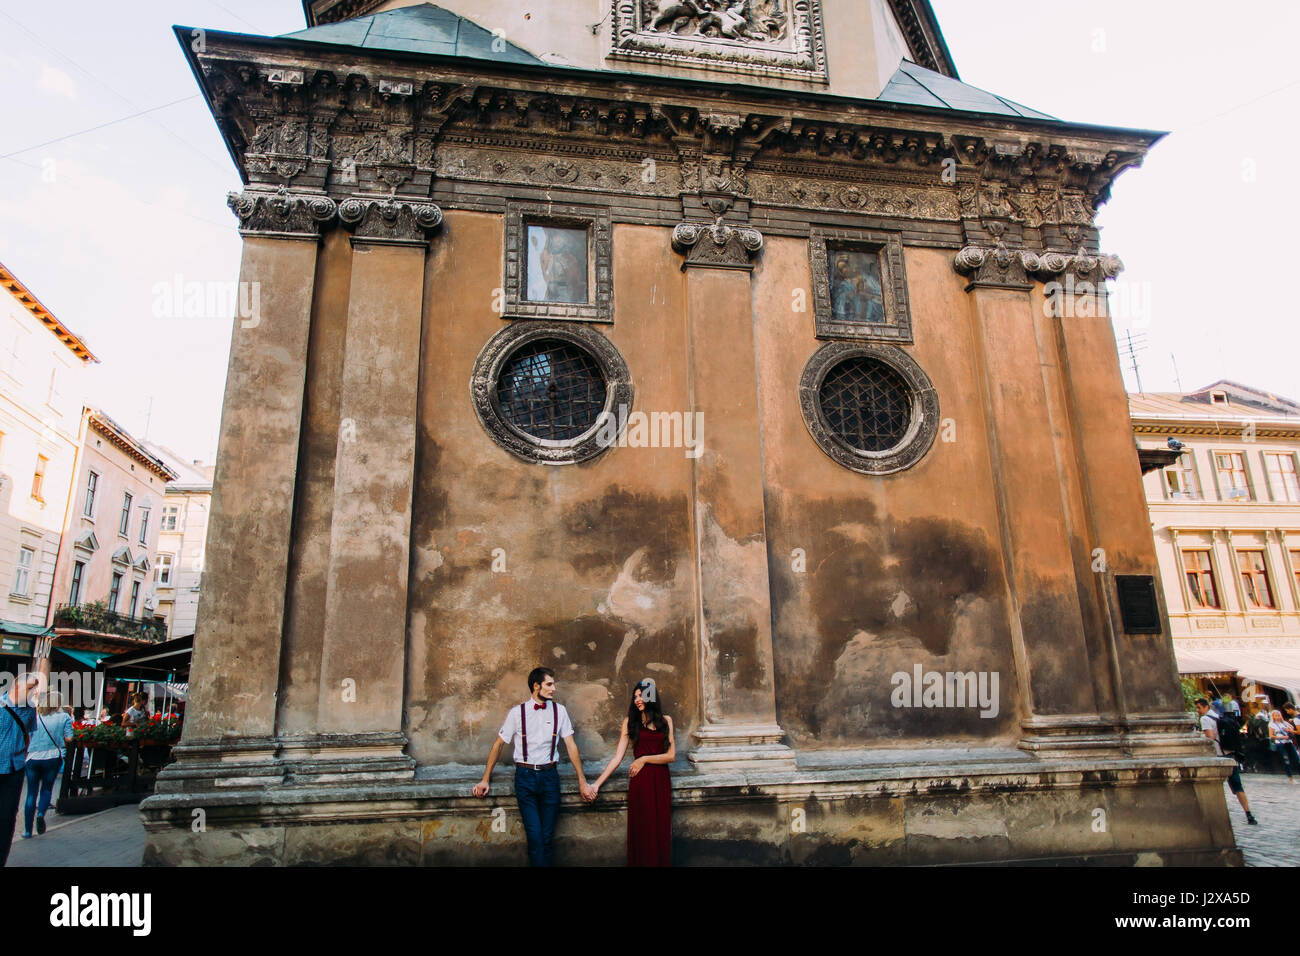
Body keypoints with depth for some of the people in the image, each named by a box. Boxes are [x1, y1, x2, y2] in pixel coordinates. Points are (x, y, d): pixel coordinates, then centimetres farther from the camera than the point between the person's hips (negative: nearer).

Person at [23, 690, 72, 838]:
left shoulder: (34, 717, 1)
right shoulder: (63, 717, -1)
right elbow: (69, 738, -4)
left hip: (33, 758, 1)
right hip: (53, 757, -1)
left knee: (31, 793, 9)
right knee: (47, 789, 16)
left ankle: (27, 830, 9)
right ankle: (41, 813, -12)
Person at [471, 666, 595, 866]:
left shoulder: (559, 710, 2)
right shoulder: (517, 712, -2)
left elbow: (571, 746, 4)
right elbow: (498, 744, 7)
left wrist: (582, 782, 2)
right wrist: (485, 779, 7)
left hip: (549, 776, 1)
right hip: (525, 777, -1)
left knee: (547, 837, 3)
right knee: (534, 836, -8)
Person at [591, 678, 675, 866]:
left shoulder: (666, 720, 6)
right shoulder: (630, 721, 3)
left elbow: (671, 755, 1)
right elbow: (618, 757, 0)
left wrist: (644, 759, -6)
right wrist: (597, 783, -6)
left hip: (661, 780, 2)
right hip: (640, 781, -1)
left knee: (660, 830, 7)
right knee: (640, 831, 1)